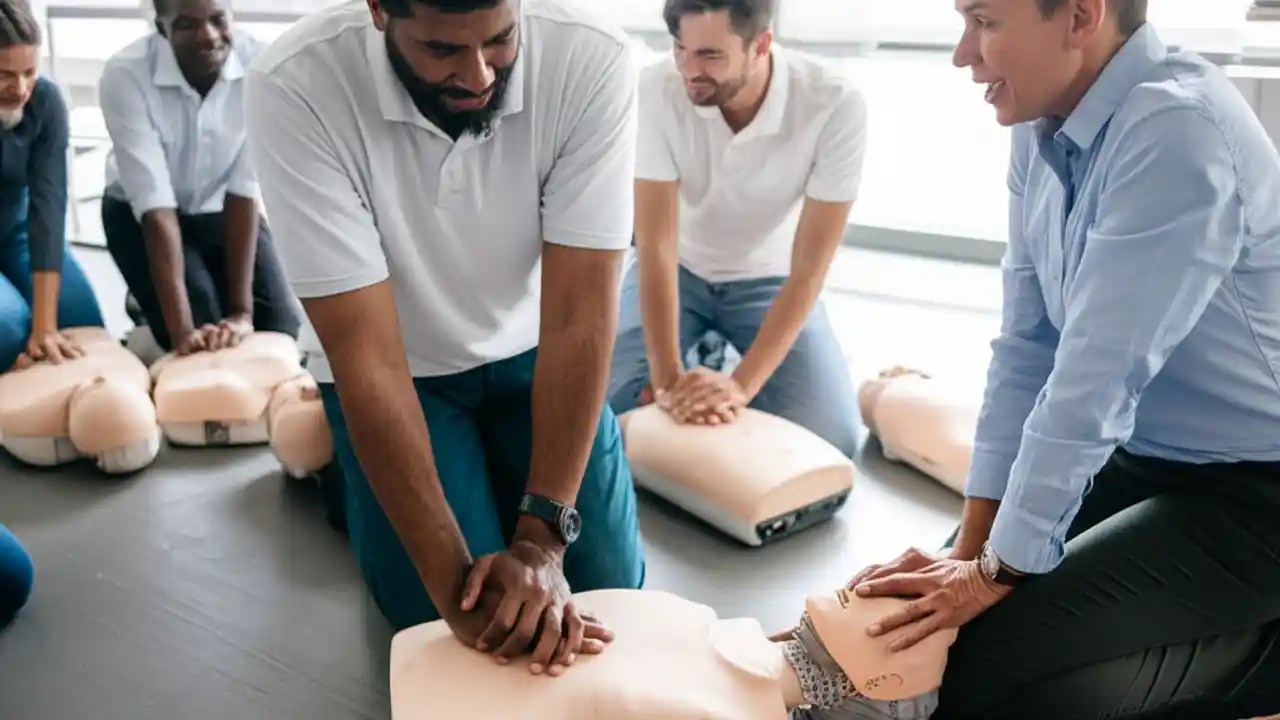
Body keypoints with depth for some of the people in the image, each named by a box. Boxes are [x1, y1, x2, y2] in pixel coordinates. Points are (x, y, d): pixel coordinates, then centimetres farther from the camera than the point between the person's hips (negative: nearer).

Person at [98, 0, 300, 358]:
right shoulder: (126, 75, -29)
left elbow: (245, 190, -26)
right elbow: (156, 206, -32)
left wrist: (242, 310, -30)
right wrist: (181, 328, -38)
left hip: (221, 209, 2)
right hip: (139, 213, -2)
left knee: (279, 329, -11)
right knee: (197, 343, -18)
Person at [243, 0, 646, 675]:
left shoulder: (592, 58, -27)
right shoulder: (296, 87, -30)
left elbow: (580, 315, -26)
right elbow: (366, 353, -30)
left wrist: (543, 536, -32)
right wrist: (449, 577, -32)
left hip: (530, 353, 2)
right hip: (400, 368, -1)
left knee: (605, 583, -1)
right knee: (443, 616, -7)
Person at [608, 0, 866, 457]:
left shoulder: (836, 106, -29)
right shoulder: (657, 90, -27)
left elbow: (808, 271, -25)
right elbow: (656, 244, -25)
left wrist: (741, 384, -33)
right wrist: (669, 378, -31)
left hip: (769, 278, 0)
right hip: (680, 268, 1)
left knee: (831, 443, -15)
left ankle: (726, 364, 14)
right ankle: (700, 357, 15)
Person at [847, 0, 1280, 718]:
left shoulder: (1177, 131, -26)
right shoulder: (1042, 130, -1)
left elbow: (1097, 379, -27)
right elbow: (1025, 348, -1)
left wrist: (999, 568, -17)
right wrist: (972, 545, -3)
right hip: (1144, 457, 8)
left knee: (977, 660, -18)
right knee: (929, 607, 8)